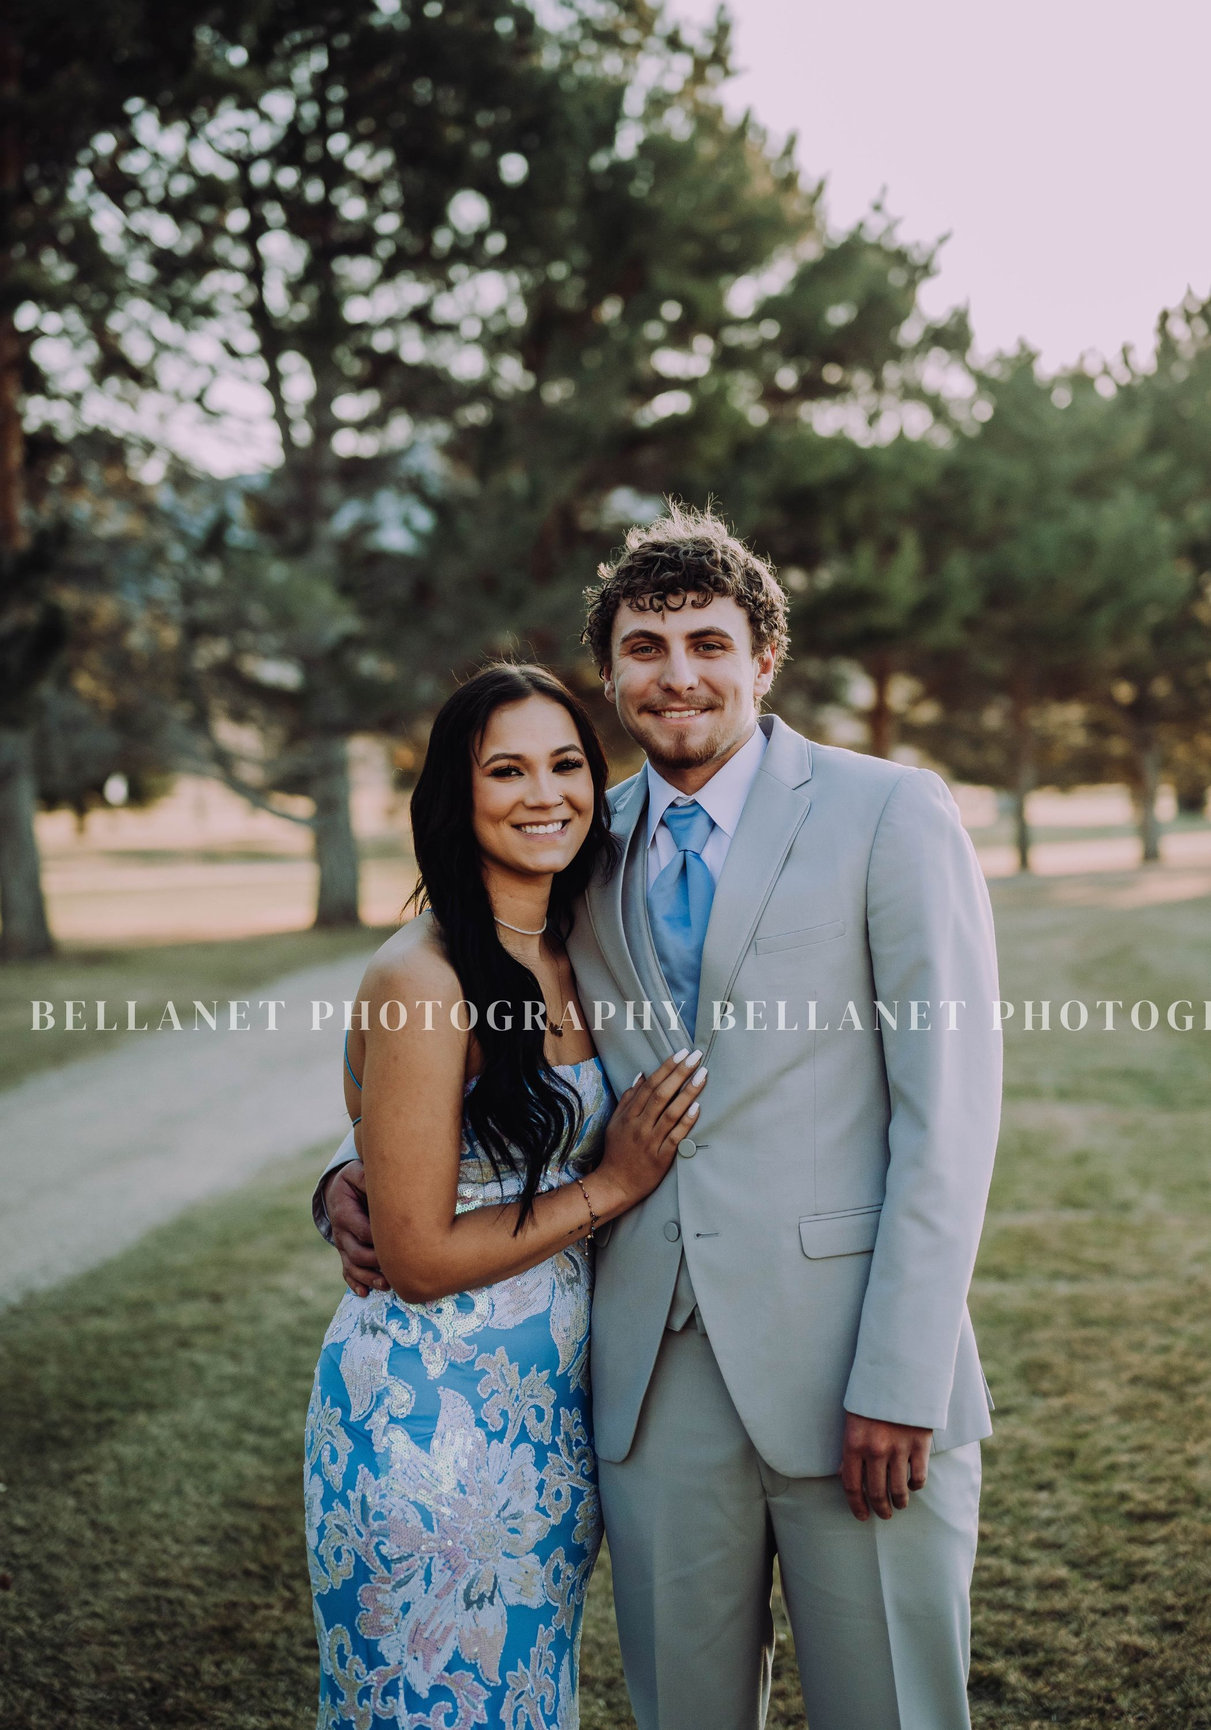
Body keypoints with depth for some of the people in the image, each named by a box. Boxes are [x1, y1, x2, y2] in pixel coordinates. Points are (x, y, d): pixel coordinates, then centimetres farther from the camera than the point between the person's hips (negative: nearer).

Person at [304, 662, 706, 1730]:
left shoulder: (571, 957, 4)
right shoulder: (422, 977, -19)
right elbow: (418, 1257, -18)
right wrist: (610, 1185, -14)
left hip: (553, 1397, 7)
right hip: (430, 1410, -7)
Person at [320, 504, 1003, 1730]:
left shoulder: (890, 815, -2)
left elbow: (949, 1107, -8)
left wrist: (901, 1383, -13)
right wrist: (360, 1172, 1)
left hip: (846, 1369, -3)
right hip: (654, 1375, 4)